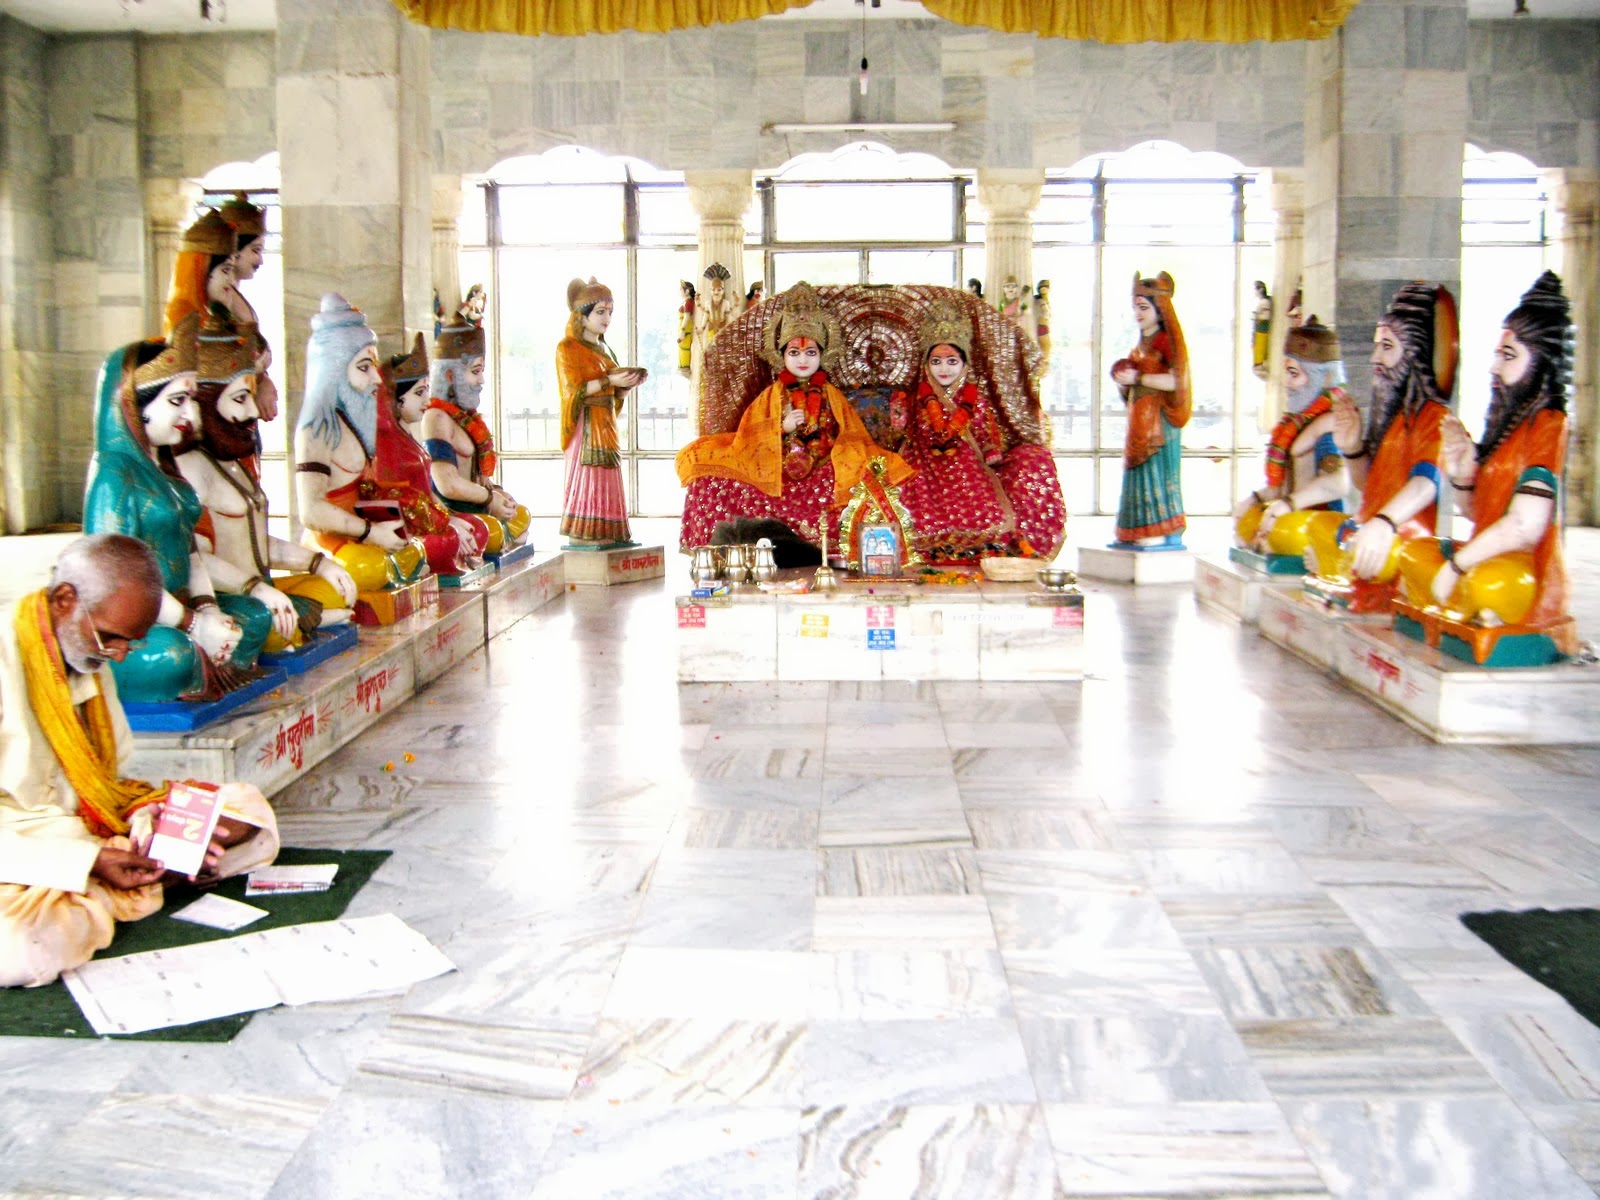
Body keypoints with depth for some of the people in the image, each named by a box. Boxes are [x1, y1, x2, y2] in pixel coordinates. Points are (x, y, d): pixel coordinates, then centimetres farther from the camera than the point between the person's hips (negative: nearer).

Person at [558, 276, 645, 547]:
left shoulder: (605, 350, 20)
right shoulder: (567, 348, -4)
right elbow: (573, 389, -16)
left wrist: (628, 385, 0)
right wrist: (609, 381, -21)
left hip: (606, 422, 8)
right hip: (585, 423, -8)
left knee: (607, 474, 4)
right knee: (585, 472, -11)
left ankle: (606, 533, 6)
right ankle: (578, 535, -10)